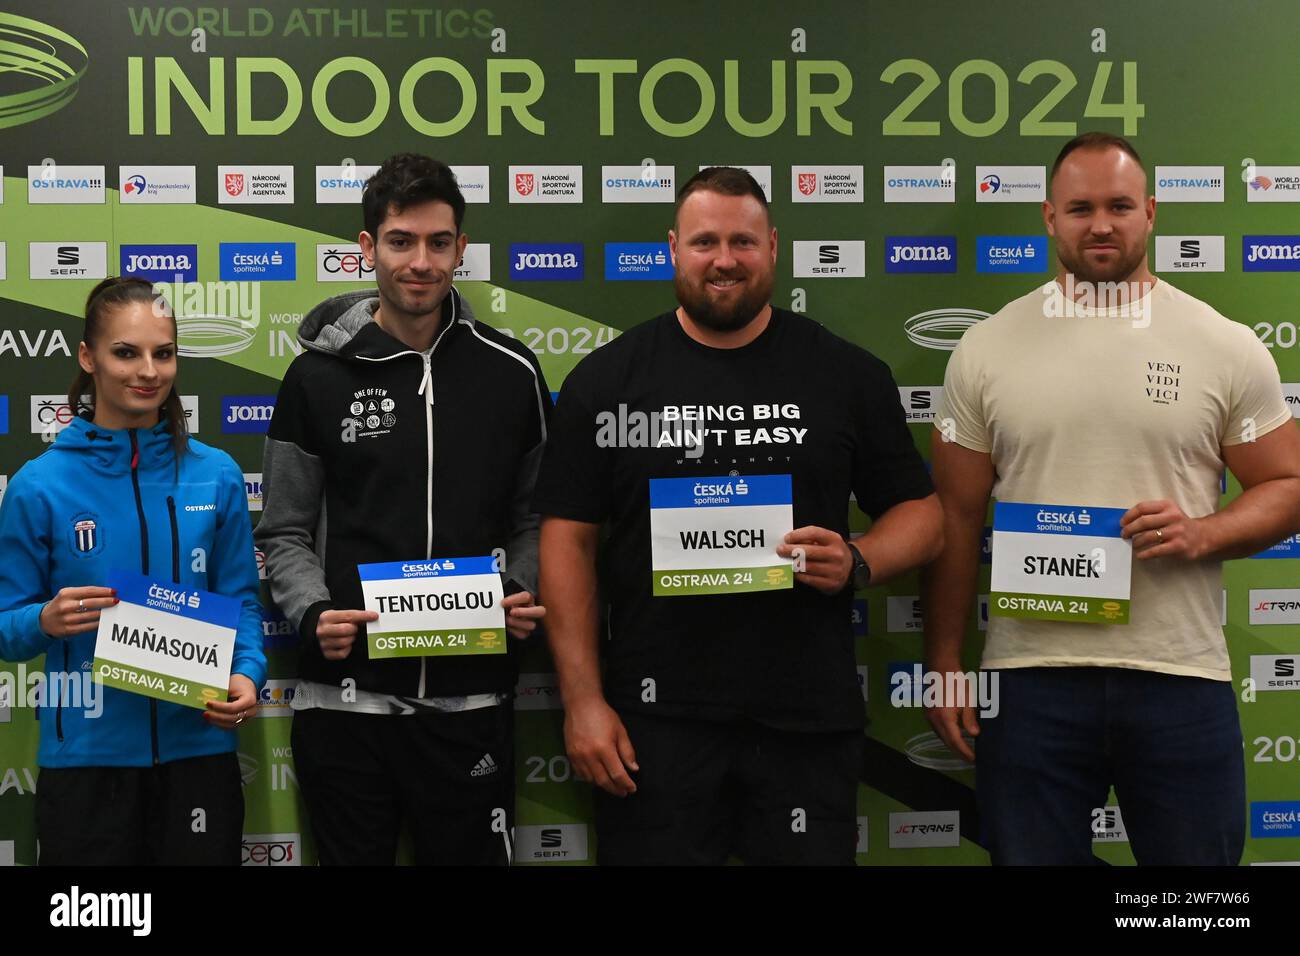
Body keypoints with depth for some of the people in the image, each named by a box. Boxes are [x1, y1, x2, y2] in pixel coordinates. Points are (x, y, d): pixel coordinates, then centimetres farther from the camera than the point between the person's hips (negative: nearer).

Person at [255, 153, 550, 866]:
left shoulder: (510, 372, 3)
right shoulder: (319, 377, 1)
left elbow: (529, 517, 10)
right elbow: (285, 533, 4)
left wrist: (519, 592, -8)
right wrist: (314, 613, -14)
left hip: (471, 697, 1)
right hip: (346, 696, 0)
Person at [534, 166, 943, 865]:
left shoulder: (847, 374, 4)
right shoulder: (606, 379, 3)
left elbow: (919, 512, 9)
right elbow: (568, 541, 1)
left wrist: (855, 563, -13)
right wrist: (583, 700, -6)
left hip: (809, 719, 1)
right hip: (654, 718, 0)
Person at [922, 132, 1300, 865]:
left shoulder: (1227, 347, 1)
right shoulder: (987, 349, 4)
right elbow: (957, 517, 7)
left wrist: (1203, 533, -15)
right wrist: (945, 662, 3)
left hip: (1181, 676, 0)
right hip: (1030, 676, 1)